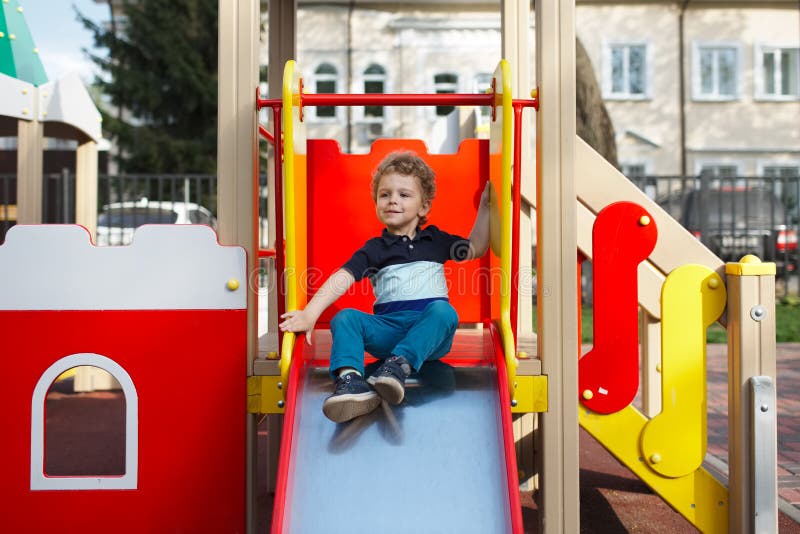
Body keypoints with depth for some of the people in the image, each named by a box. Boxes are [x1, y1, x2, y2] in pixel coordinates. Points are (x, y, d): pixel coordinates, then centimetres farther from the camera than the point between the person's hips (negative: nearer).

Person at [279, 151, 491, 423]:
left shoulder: (435, 240, 22)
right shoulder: (375, 248, 15)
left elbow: (476, 248, 29)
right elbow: (342, 278, 1)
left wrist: (485, 205, 23)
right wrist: (310, 313, -13)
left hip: (431, 332, 0)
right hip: (389, 326, 0)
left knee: (443, 310, -33)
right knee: (345, 318, -26)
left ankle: (399, 365, -50)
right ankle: (350, 379, -51)